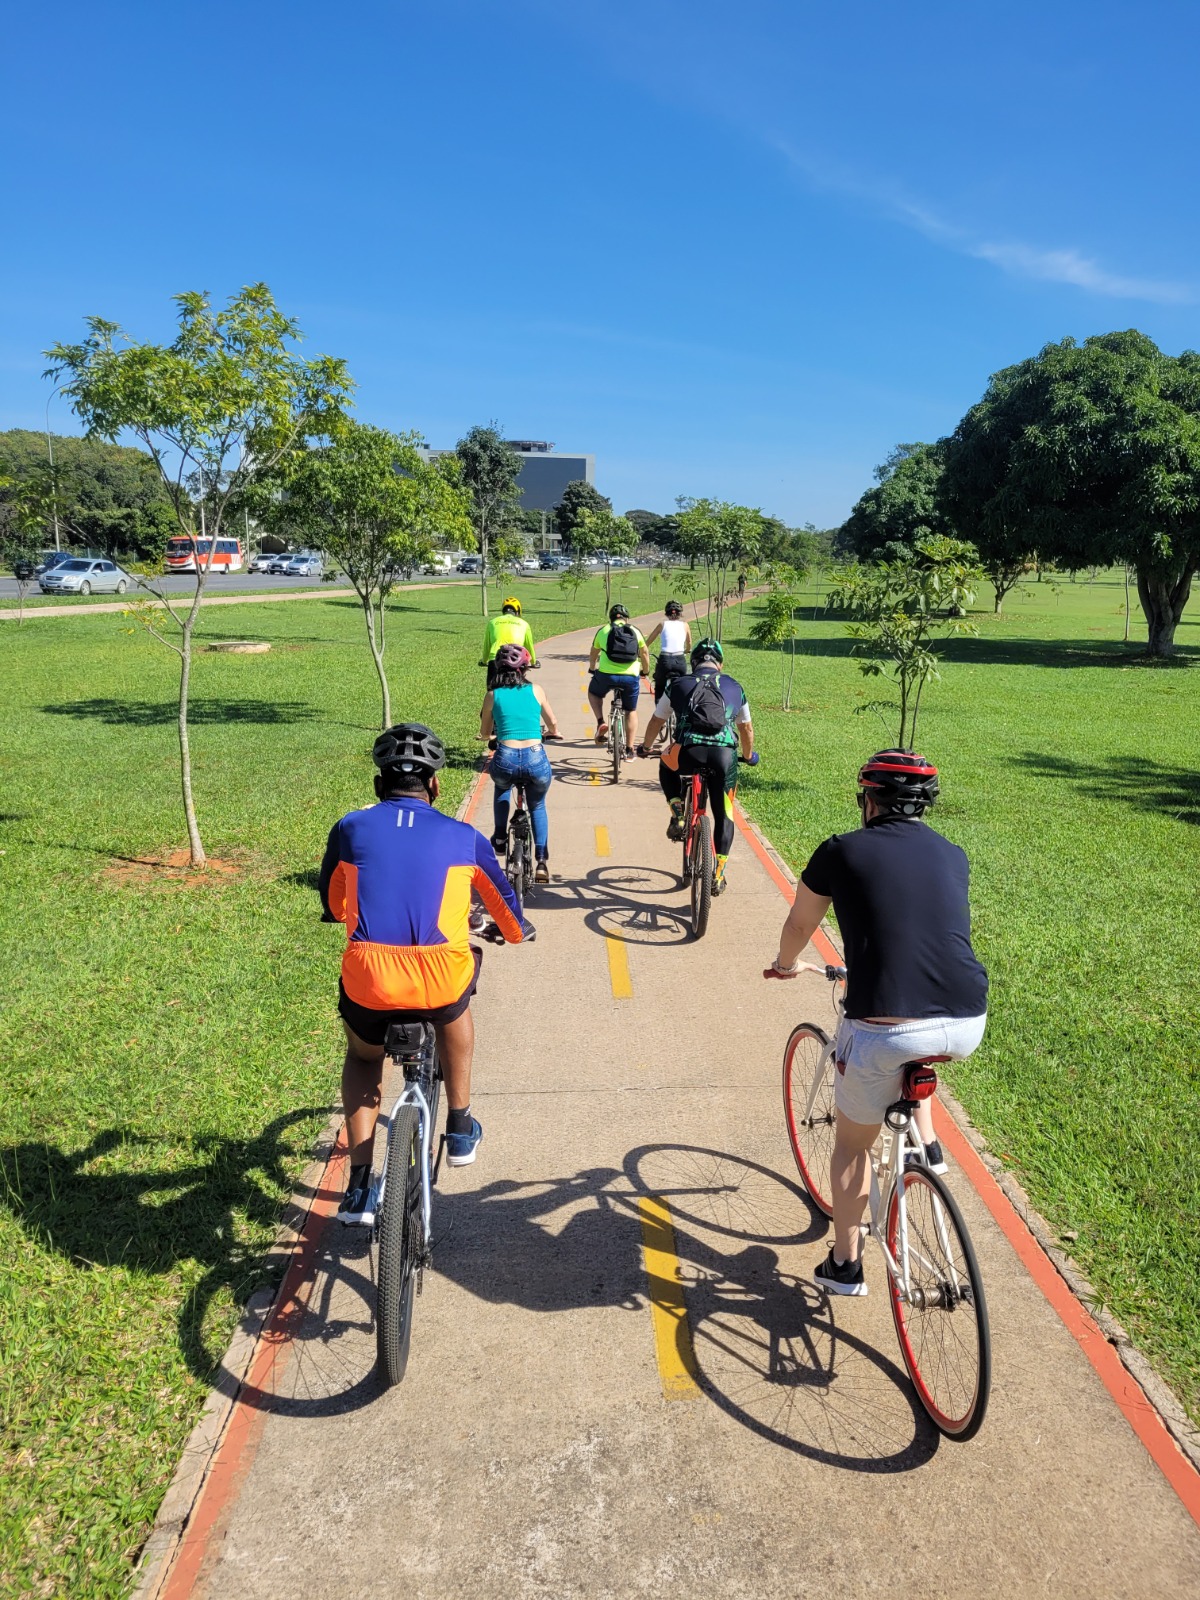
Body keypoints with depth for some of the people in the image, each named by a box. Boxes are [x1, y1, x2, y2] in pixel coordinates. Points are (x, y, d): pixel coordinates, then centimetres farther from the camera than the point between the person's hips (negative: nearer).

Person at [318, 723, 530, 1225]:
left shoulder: (350, 829, 12)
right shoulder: (464, 836, 12)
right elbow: (505, 906, 27)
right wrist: (518, 931, 51)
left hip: (368, 985, 1)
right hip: (440, 982, 0)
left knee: (363, 1057, 33)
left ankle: (360, 1186, 26)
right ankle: (459, 1128, 40)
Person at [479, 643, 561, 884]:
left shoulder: (493, 694, 11)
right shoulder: (535, 691, 12)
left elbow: (484, 733, 22)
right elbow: (552, 724, 26)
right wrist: (553, 733, 50)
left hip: (505, 759, 0)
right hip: (536, 759, 0)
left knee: (502, 789, 39)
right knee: (538, 806, 29)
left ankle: (500, 837, 33)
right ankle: (542, 862, 18)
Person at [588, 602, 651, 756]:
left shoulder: (603, 631, 12)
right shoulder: (635, 631, 12)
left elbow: (593, 655, 23)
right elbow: (644, 653, 16)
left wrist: (592, 669, 42)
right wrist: (646, 671, 33)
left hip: (606, 674, -1)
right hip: (631, 677, 1)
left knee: (593, 692, 30)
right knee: (631, 711, 19)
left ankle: (601, 723, 10)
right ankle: (629, 748, 17)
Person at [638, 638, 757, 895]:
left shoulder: (679, 684, 19)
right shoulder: (734, 687, 23)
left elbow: (656, 721, 29)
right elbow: (746, 728, 34)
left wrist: (646, 747, 48)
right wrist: (749, 755, 53)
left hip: (689, 753, -1)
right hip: (724, 755, 1)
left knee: (666, 764, 35)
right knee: (724, 816, 19)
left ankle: (678, 816, 20)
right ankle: (718, 877, 19)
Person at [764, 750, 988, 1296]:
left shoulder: (842, 852, 3)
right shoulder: (953, 856, 15)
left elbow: (798, 926, 19)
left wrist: (787, 964, 41)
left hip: (885, 1032, -4)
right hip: (968, 1026, 4)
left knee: (853, 1143, 23)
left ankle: (843, 1265, 33)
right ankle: (927, 1144, 32)